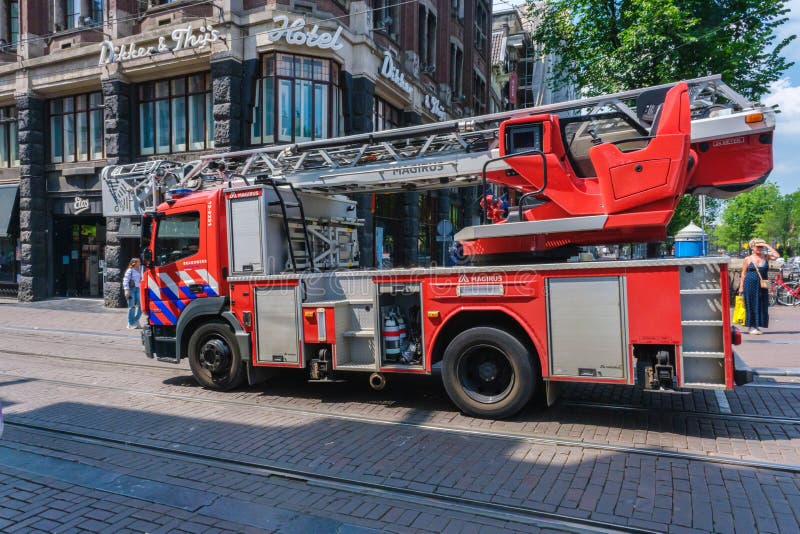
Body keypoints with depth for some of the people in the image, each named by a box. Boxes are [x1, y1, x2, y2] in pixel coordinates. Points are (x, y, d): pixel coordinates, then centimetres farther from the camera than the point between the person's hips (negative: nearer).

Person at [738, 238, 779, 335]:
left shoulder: (766, 257, 7)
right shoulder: (748, 259, 1)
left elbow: (776, 256, -13)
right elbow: (743, 274, 3)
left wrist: (767, 246, -8)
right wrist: (741, 287, -1)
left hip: (762, 286, 3)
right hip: (750, 285, -3)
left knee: (761, 306, 5)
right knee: (751, 305, 0)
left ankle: (757, 326, 16)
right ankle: (751, 327, 7)